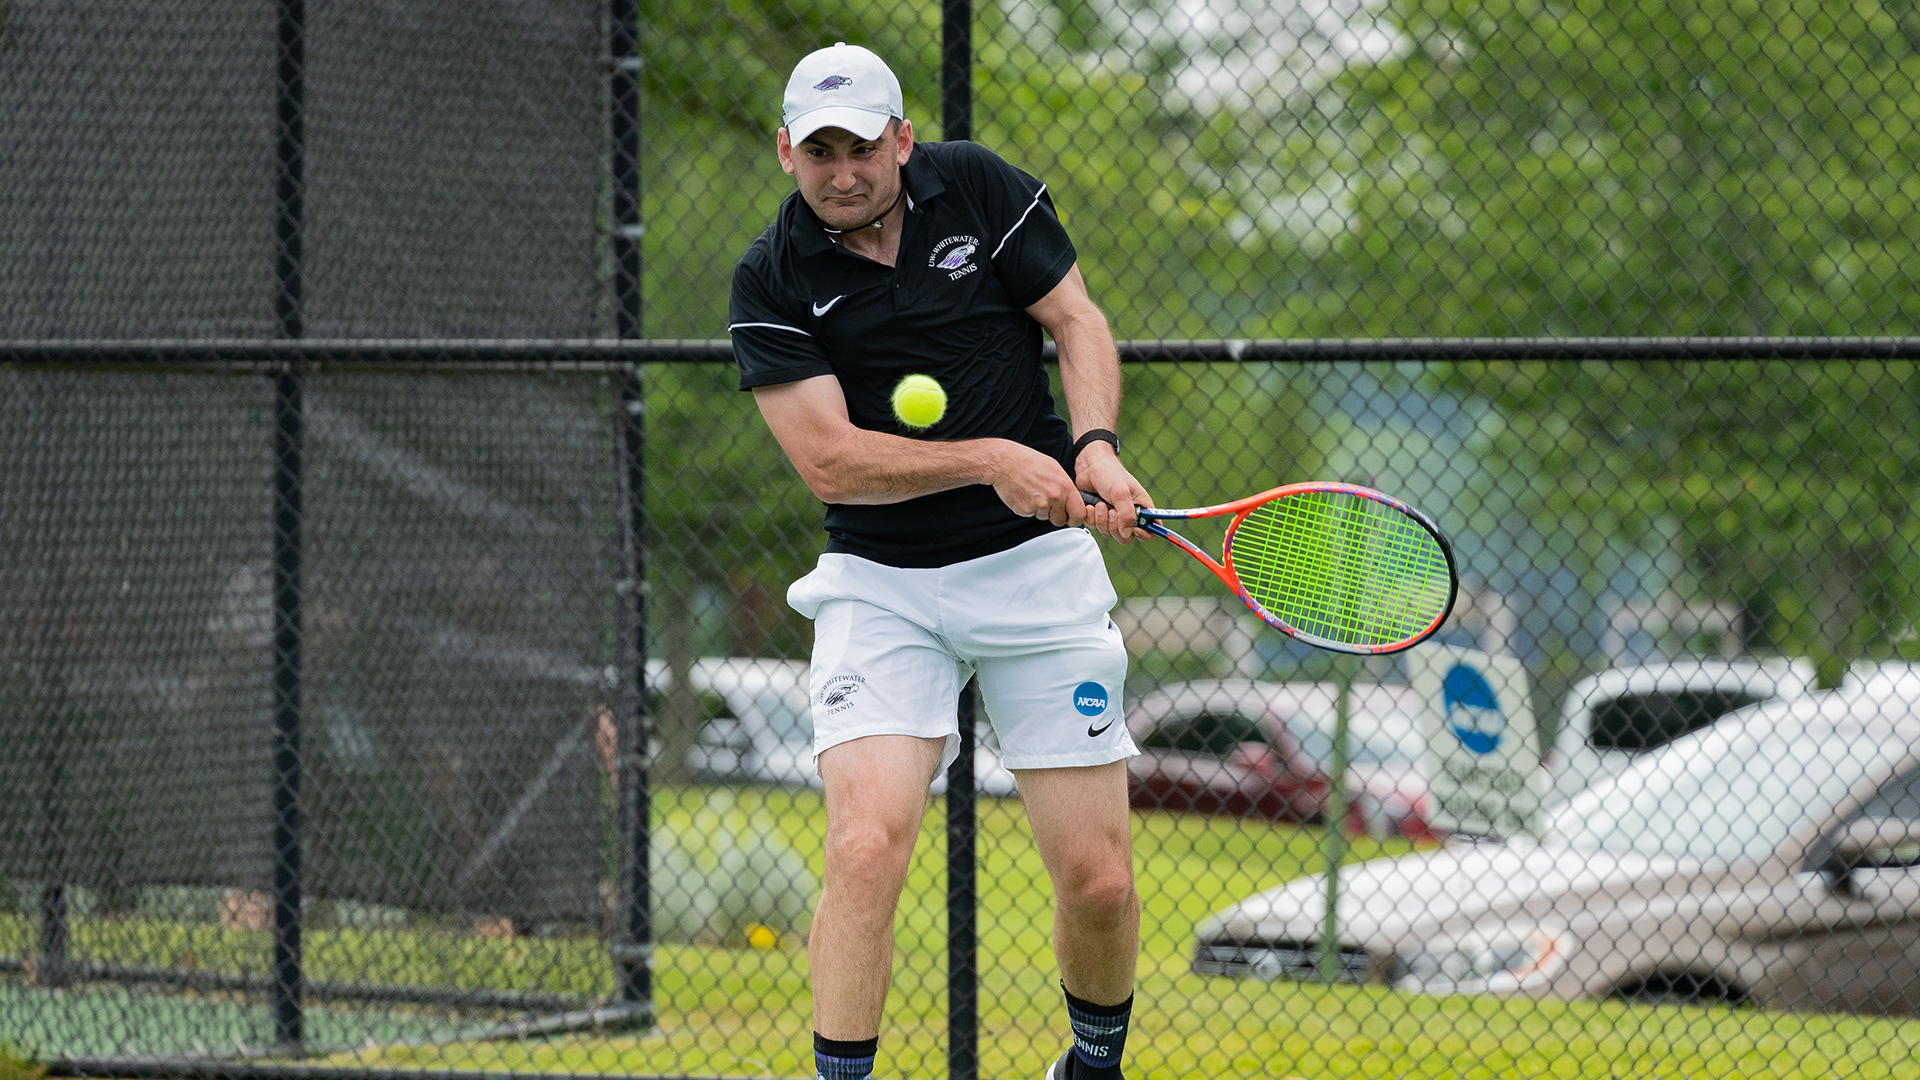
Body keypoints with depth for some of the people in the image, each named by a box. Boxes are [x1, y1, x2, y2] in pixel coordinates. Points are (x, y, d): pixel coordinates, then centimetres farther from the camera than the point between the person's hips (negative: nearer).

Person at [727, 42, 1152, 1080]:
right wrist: (988, 461, -24)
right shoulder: (772, 282, -7)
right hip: (880, 588, -1)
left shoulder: (978, 188, -2)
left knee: (1098, 879, 1)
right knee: (866, 849, -22)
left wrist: (1095, 446, -15)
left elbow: (1077, 319, 3)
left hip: (1040, 565, 1)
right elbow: (830, 459, -14)